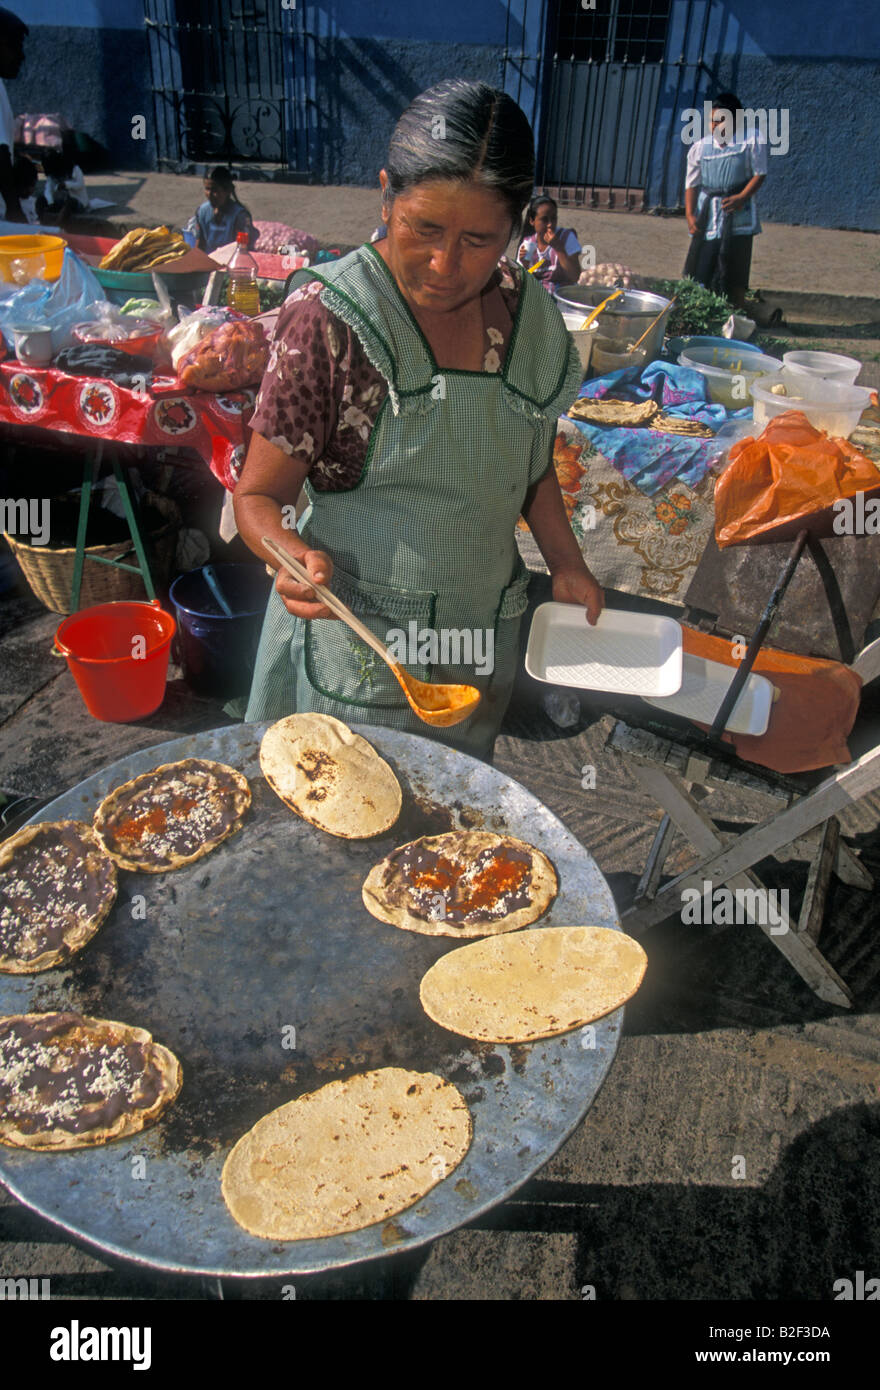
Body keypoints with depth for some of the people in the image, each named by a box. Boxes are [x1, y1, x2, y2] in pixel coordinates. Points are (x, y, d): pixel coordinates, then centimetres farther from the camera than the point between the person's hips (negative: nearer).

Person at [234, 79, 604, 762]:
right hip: (358, 649, -4)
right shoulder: (328, 317, -16)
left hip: (482, 643, 5)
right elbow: (259, 494, -13)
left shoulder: (529, 313, 0)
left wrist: (568, 566, 3)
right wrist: (294, 555, -33)